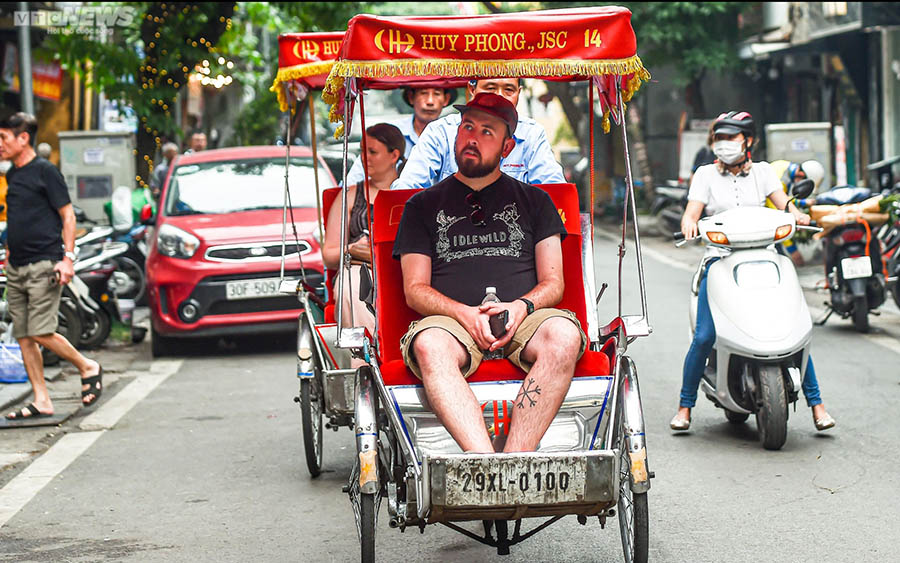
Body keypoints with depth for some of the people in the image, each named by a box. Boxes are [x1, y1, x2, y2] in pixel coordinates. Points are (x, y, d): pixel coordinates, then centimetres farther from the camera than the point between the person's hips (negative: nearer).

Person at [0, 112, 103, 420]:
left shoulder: (44, 171, -7)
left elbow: (68, 215, -8)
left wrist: (68, 258, -15)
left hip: (43, 265, -8)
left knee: (41, 333, -13)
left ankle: (88, 367, 9)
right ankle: (41, 401, 9)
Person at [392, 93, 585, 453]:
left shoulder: (534, 201, 22)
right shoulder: (423, 205, 20)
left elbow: (553, 284, 14)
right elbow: (415, 290, 10)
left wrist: (521, 307, -9)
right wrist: (465, 313, -10)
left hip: (523, 319, 1)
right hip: (451, 319, -1)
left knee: (564, 335, -35)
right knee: (429, 345, -37)